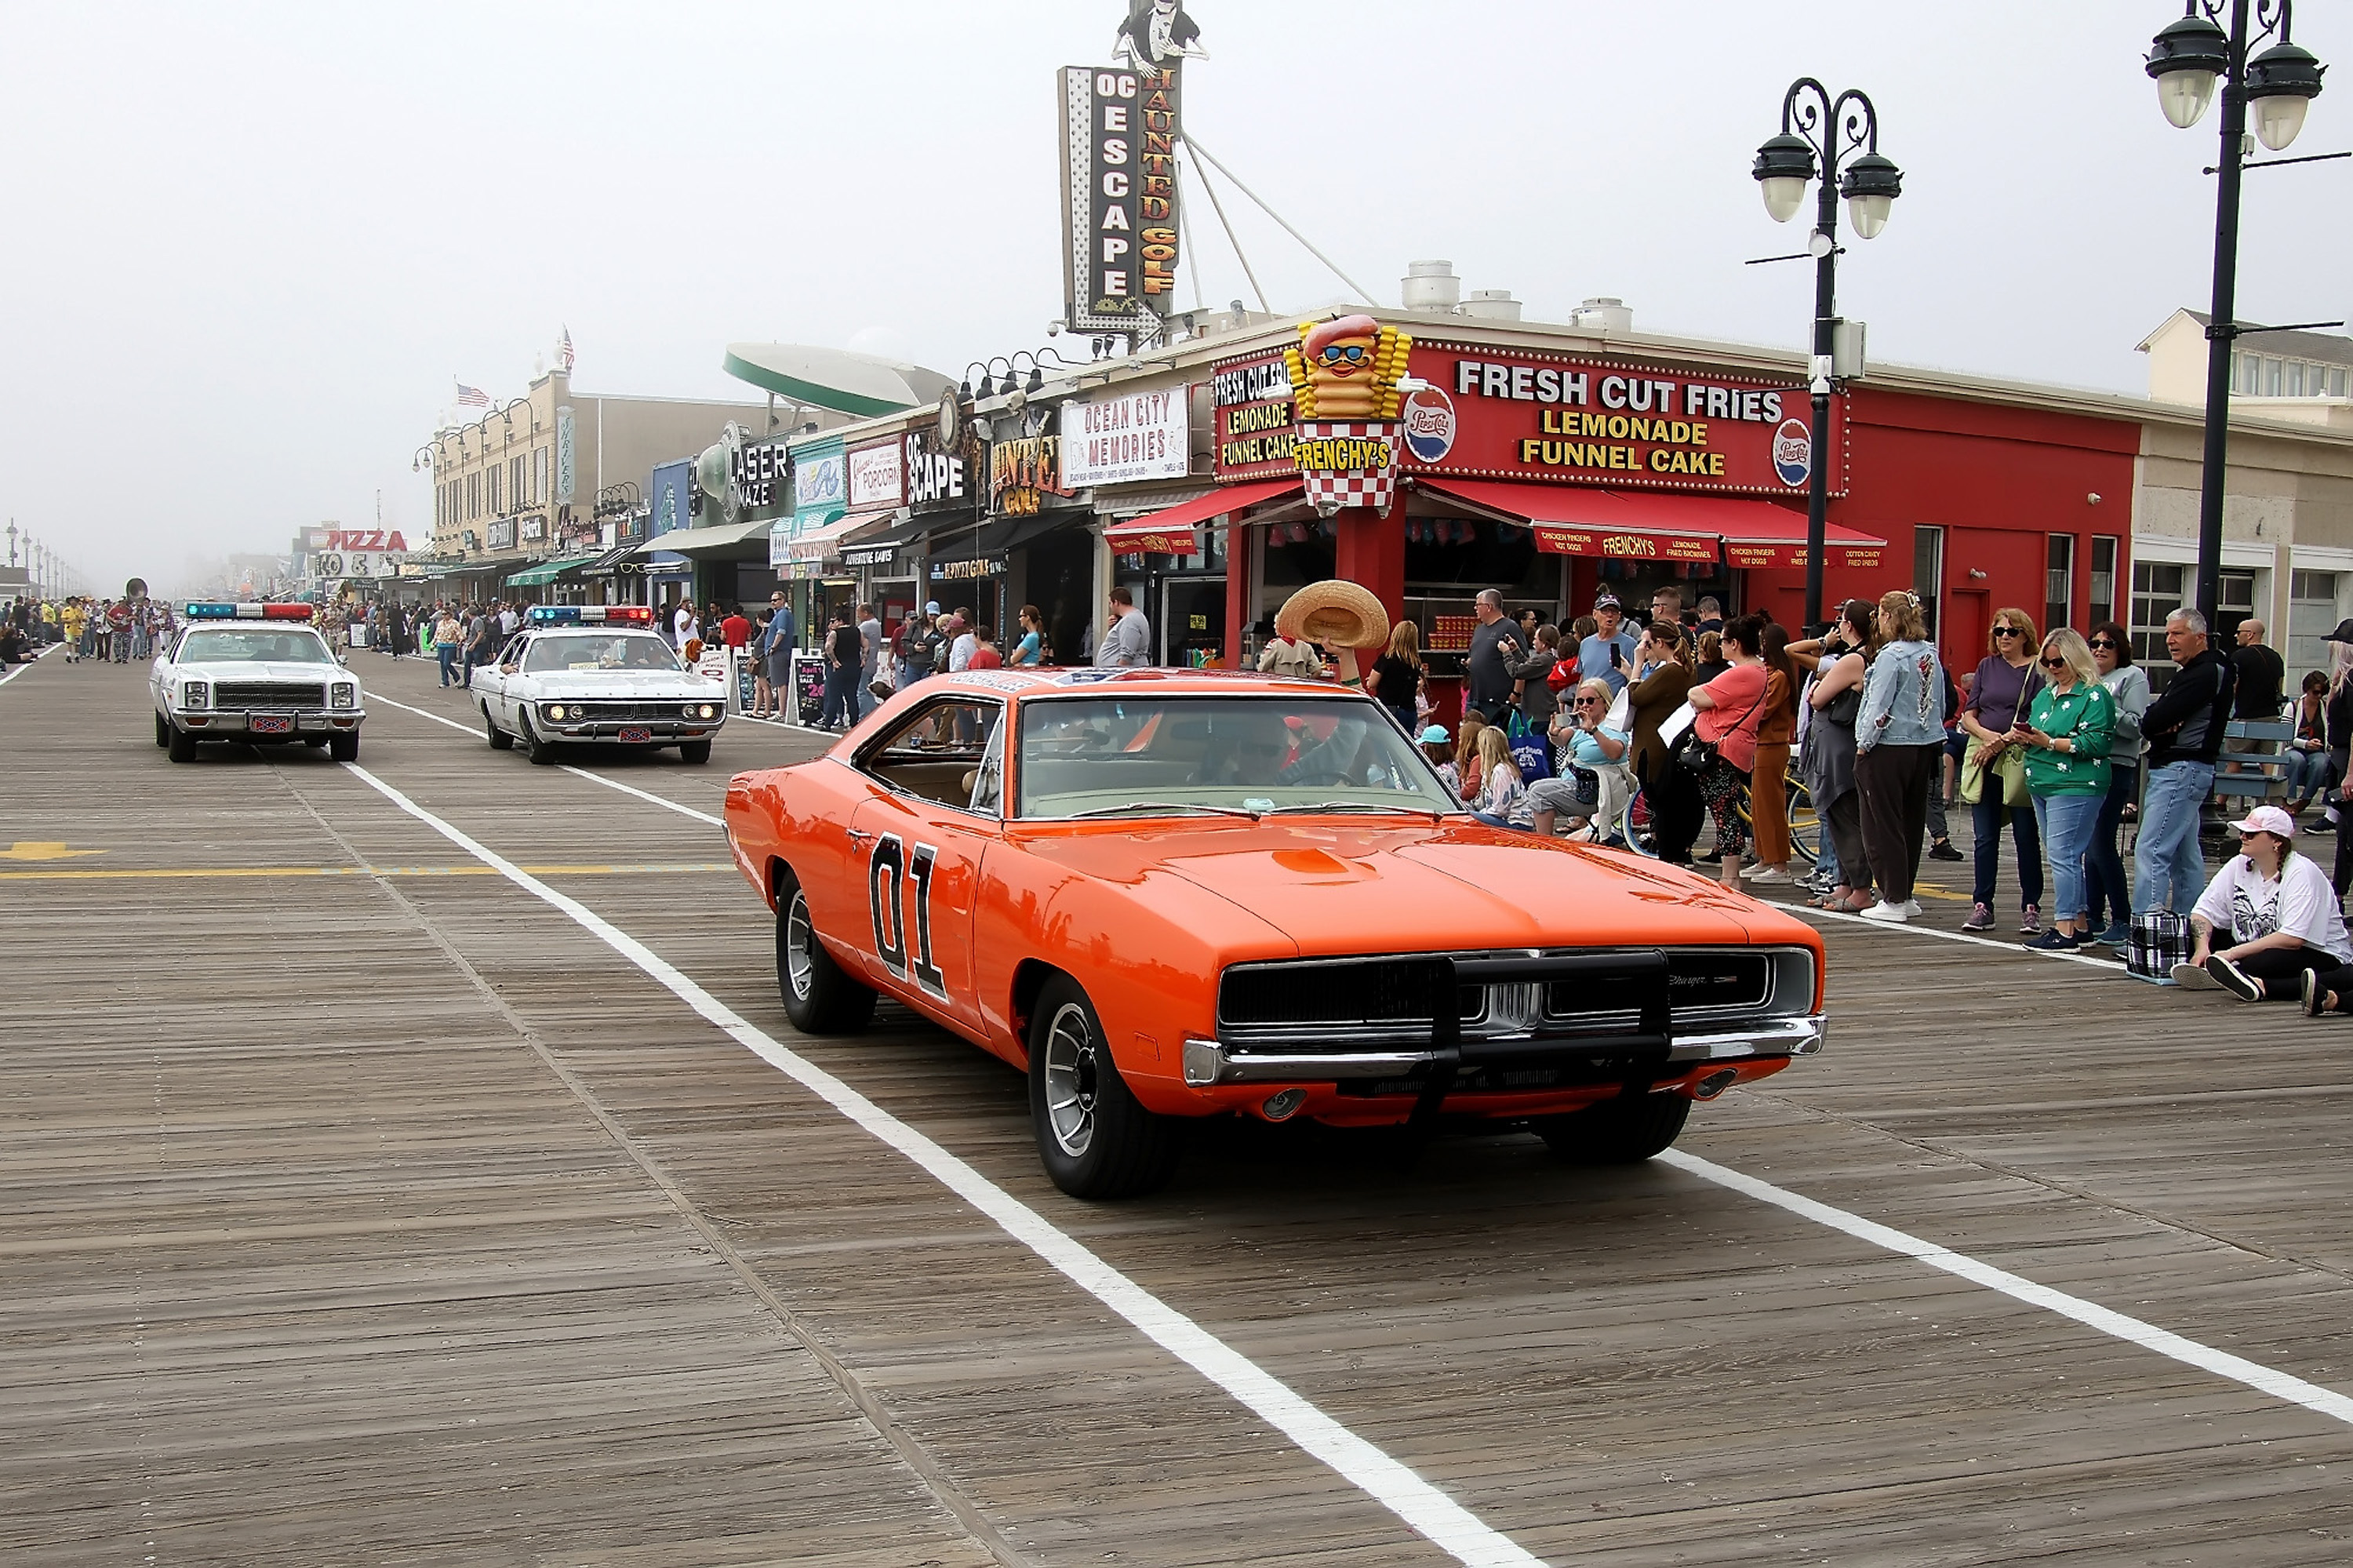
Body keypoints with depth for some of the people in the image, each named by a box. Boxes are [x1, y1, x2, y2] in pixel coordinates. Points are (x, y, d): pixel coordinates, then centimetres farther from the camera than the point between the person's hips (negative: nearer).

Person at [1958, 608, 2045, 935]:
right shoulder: (1987, 667, 13)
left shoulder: (2037, 670, -1)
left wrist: (2003, 741, -16)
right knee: (1985, 839, 6)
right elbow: (1968, 716, 9)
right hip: (1983, 763, 4)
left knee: (2026, 838, 2)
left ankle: (2031, 908, 7)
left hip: (2021, 763, -4)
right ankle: (1982, 907, 10)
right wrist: (1988, 736, -9)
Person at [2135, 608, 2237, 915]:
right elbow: (2151, 722, 10)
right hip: (2182, 770, 11)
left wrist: (2155, 725, 0)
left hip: (2181, 770, -11)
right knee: (2185, 854, 14)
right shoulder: (2193, 671, 20)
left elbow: (2151, 723, -21)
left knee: (2151, 851, -15)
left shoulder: (2204, 673, -14)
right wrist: (2163, 726, -10)